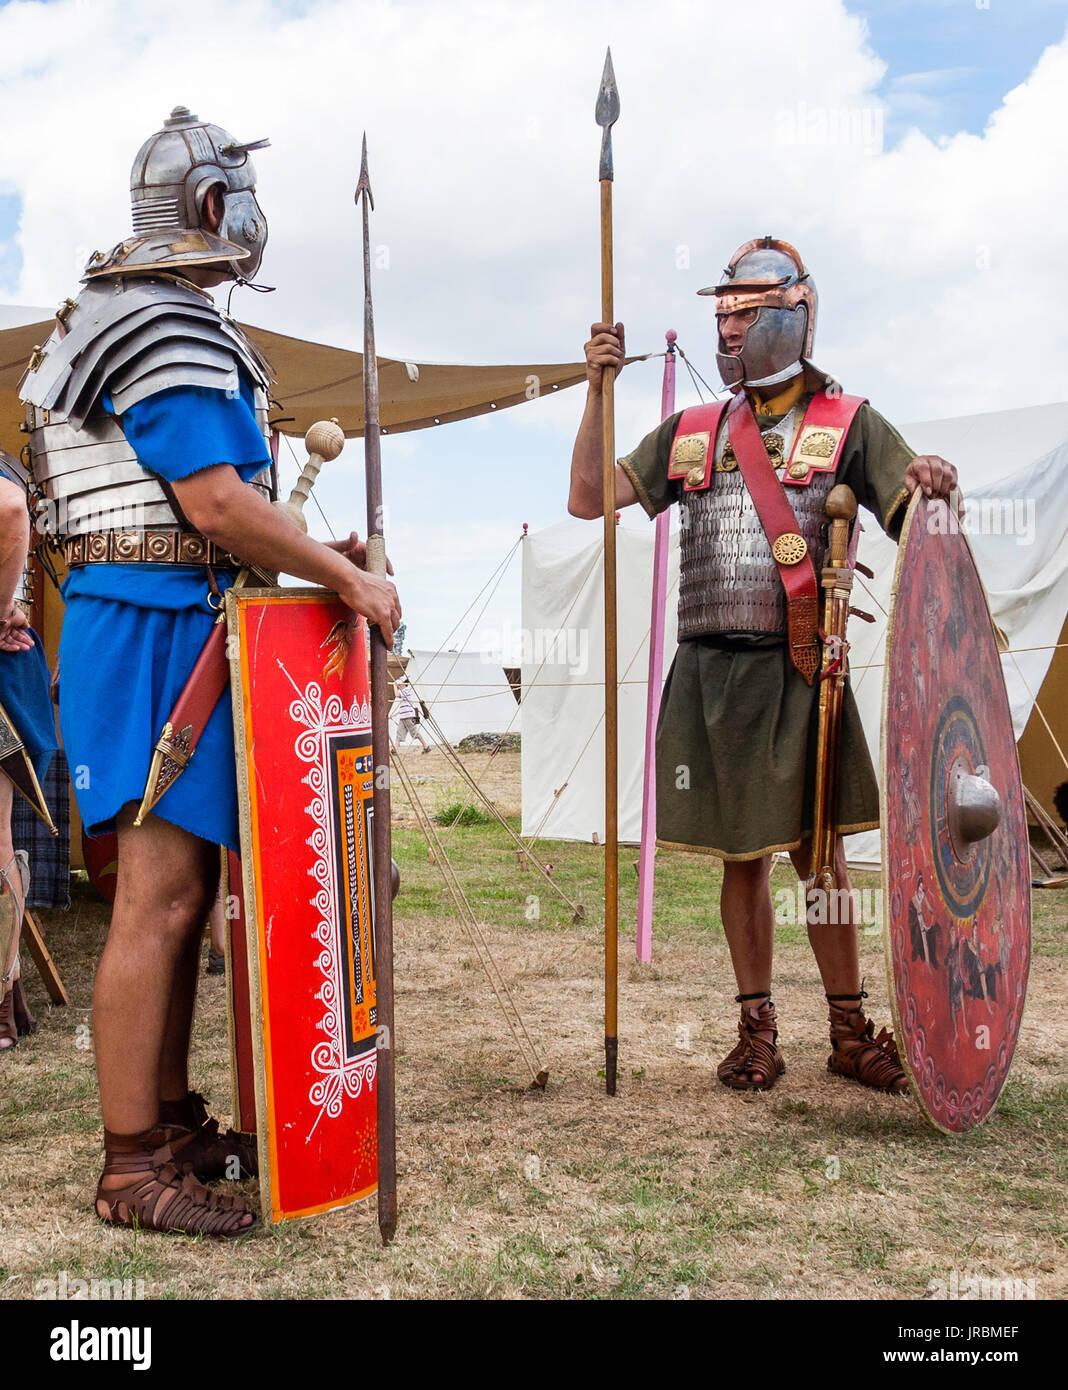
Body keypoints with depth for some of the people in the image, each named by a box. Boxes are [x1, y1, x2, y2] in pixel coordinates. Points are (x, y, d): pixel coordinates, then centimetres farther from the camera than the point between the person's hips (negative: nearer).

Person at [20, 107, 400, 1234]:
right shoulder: (164, 325, -13)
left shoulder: (143, 315, 21)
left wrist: (314, 556, 17)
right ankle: (132, 1170, 0)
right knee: (160, 898, -8)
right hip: (159, 622, -11)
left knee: (182, 886, 14)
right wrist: (348, 579, -11)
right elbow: (217, 502, -21)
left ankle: (171, 1121, 24)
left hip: (165, 619, 11)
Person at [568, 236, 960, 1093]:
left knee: (816, 855, 3)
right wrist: (599, 390, 2)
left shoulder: (849, 425, 3)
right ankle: (758, 1030, 22)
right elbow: (588, 501, 8)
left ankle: (851, 1030, 19)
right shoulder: (692, 432, 13)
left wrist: (935, 486, -29)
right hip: (710, 675, 3)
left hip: (795, 673, -3)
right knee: (742, 858, 9)